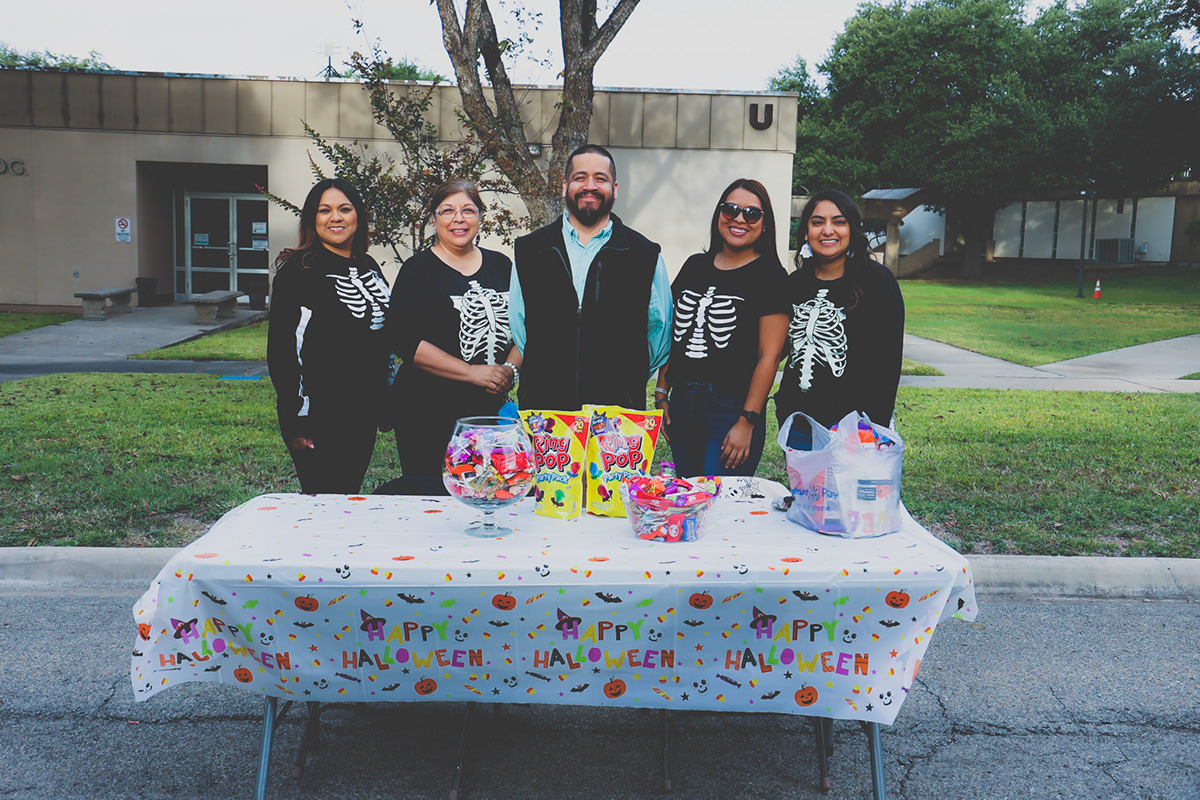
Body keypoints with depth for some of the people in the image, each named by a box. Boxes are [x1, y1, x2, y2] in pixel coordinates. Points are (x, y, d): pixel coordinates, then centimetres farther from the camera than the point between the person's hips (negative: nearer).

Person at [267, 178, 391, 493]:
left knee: (351, 495, 14)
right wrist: (294, 420, -17)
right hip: (320, 416, -6)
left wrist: (385, 406, 17)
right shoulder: (298, 270, -9)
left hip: (365, 413, 6)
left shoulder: (369, 267, 11)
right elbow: (281, 348, -12)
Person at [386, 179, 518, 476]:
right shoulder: (418, 270, -3)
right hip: (428, 412, -4)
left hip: (491, 407, 4)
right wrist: (472, 372, -16)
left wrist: (510, 369, -7)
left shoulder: (500, 265, 11)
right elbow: (404, 340, -12)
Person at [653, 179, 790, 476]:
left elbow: (769, 356, -10)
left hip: (732, 409, -5)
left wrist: (747, 422, -15)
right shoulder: (695, 265, 12)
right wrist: (661, 394, 10)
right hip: (682, 404, 5)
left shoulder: (770, 276, -5)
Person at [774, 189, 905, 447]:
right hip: (798, 420, 5)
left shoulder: (877, 282, -6)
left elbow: (888, 361, -9)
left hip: (850, 424, -5)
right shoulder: (795, 283, 8)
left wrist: (876, 427, -15)